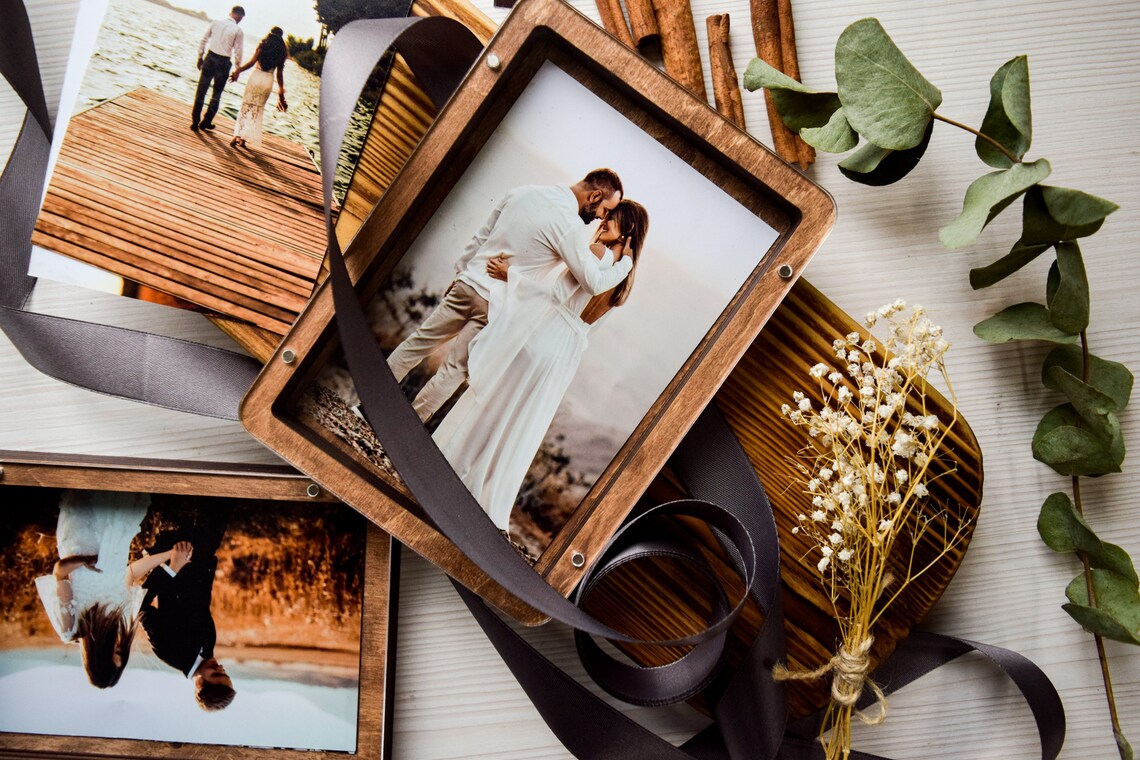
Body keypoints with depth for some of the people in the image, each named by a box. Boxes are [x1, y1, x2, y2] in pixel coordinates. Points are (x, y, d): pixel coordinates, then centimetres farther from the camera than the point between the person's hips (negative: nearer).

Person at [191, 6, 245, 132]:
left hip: (210, 58, 2)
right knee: (216, 94, 13)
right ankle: (206, 122, 16)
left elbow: (203, 40, 7)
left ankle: (195, 121, 6)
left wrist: (200, 56, 17)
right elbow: (238, 52, -8)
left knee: (201, 91, 8)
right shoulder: (237, 30, -8)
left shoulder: (217, 22, 2)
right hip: (224, 62, -2)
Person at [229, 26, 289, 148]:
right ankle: (244, 138, 10)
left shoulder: (263, 45, -2)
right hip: (269, 80, 2)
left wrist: (238, 71, -1)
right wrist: (281, 91, 10)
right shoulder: (281, 52, 5)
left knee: (246, 106, 8)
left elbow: (251, 63, -8)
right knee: (258, 110, 11)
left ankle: (238, 135, 0)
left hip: (256, 77, -2)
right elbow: (279, 73, 5)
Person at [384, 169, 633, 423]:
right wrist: (625, 262, 4)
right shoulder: (571, 228, -16)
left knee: (418, 342, 17)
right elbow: (593, 283, -12)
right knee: (454, 371, 8)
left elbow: (480, 237, 12)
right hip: (496, 304, -6)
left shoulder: (524, 192, 6)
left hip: (467, 284, 6)